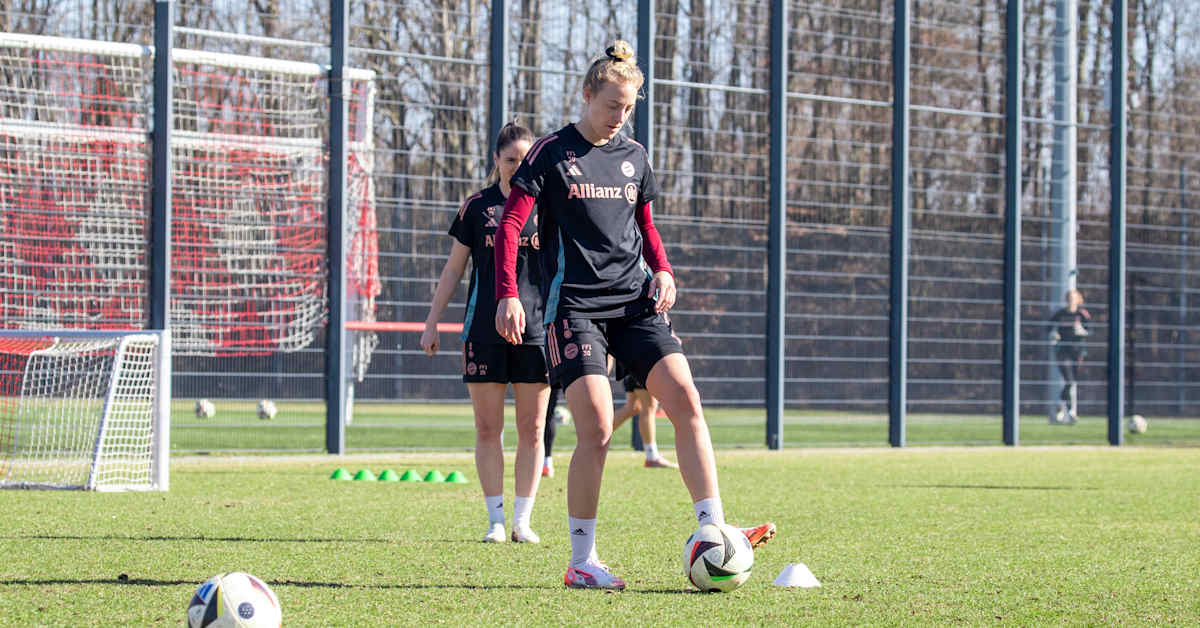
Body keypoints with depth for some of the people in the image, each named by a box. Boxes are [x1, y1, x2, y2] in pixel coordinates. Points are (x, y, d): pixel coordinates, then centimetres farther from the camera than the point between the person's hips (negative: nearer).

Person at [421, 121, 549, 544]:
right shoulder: (477, 206, 6)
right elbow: (454, 268, 11)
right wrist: (432, 321, 7)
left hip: (536, 330, 0)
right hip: (484, 330, 0)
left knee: (531, 430, 1)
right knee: (487, 429, 0)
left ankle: (522, 520, 7)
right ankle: (495, 520, 7)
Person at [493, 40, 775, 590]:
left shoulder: (633, 156, 14)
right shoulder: (552, 152, -1)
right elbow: (510, 225, -4)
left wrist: (661, 270, 6)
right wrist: (508, 295, -16)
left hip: (633, 301, 5)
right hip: (574, 306, -5)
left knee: (685, 400, -13)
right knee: (596, 428, -15)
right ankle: (581, 562, -3)